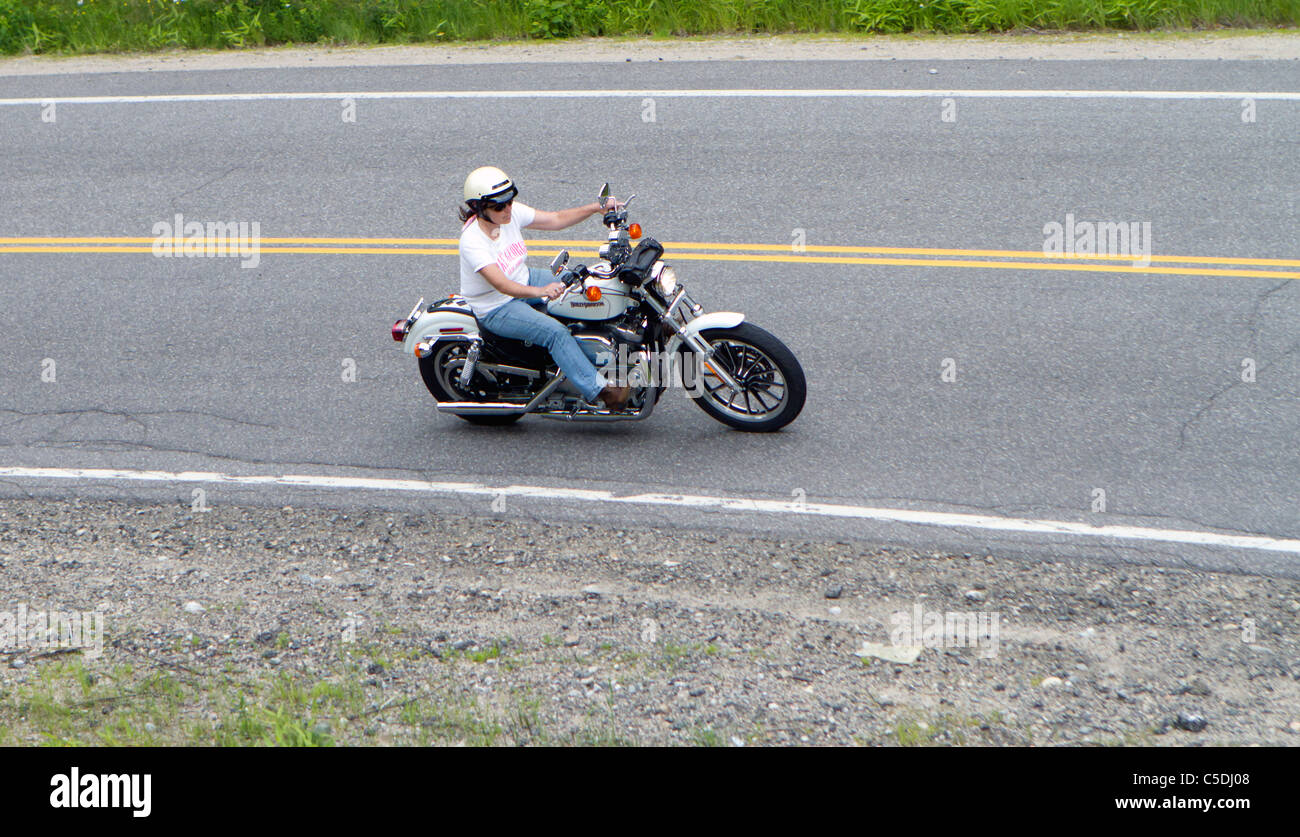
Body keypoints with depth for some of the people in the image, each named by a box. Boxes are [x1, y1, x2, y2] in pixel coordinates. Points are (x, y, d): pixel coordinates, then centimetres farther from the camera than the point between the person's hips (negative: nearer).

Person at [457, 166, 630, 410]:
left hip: (525, 280, 8)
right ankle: (599, 390, -25)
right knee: (555, 331, -26)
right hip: (496, 308, -8)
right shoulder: (472, 241, -29)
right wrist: (540, 291, -54)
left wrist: (595, 208, -13)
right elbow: (501, 284, -38)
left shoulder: (512, 212, -9)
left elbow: (556, 219, -1)